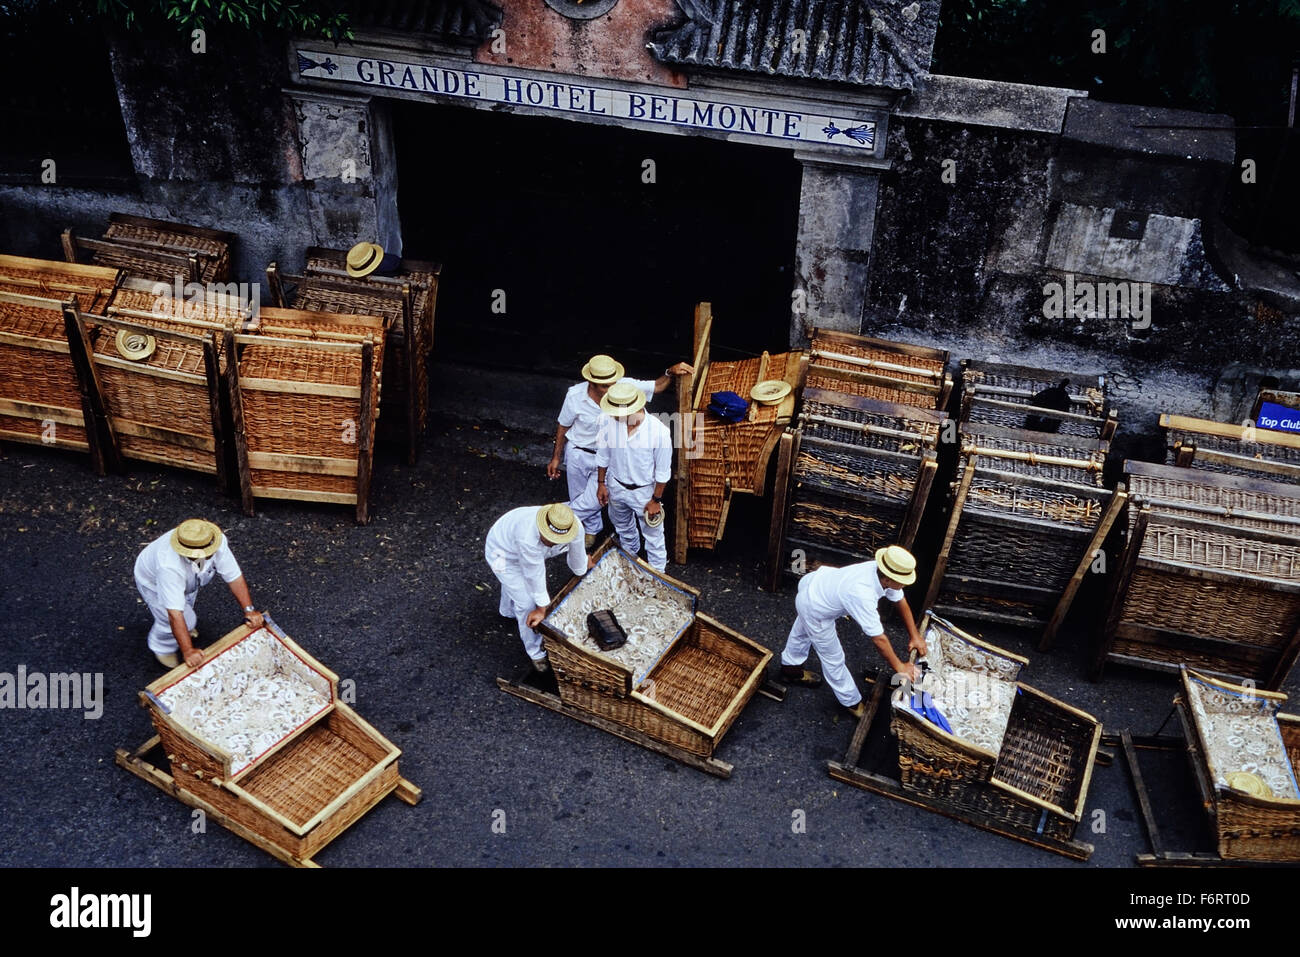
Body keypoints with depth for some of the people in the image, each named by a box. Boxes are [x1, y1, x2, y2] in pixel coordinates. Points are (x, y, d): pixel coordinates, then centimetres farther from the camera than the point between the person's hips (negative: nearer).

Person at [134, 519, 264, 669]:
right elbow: (175, 614, -46)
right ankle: (162, 647, 18)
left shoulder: (218, 542, -37)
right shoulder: (170, 566, -49)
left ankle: (187, 628, 56)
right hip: (153, 581, -5)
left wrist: (249, 610, -27)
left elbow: (235, 578, -24)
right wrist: (188, 651, -44)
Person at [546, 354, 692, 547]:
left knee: (593, 500, 1)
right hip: (577, 453, -1)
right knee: (579, 497, 18)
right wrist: (556, 458, 0)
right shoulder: (575, 395, -25)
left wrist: (670, 372, -28)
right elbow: (563, 426, -8)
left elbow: (656, 387, -8)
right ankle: (592, 529, 50)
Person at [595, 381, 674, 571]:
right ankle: (629, 555, 62)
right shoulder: (609, 422, -23)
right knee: (623, 527, 31)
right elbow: (602, 456, -3)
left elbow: (663, 471, -18)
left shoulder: (659, 432, -33)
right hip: (616, 486, 4)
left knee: (653, 535, 16)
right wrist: (601, 484, 5)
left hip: (644, 491, -4)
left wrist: (656, 499, -11)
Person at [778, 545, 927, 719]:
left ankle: (791, 669, 60)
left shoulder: (884, 573, -21)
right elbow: (878, 639, -34)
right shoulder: (862, 595, -43)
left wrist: (915, 636, -1)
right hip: (815, 610, -8)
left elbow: (901, 601, -3)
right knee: (833, 658, 10)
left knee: (802, 632, 33)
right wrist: (899, 667, -24)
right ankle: (853, 703, 30)